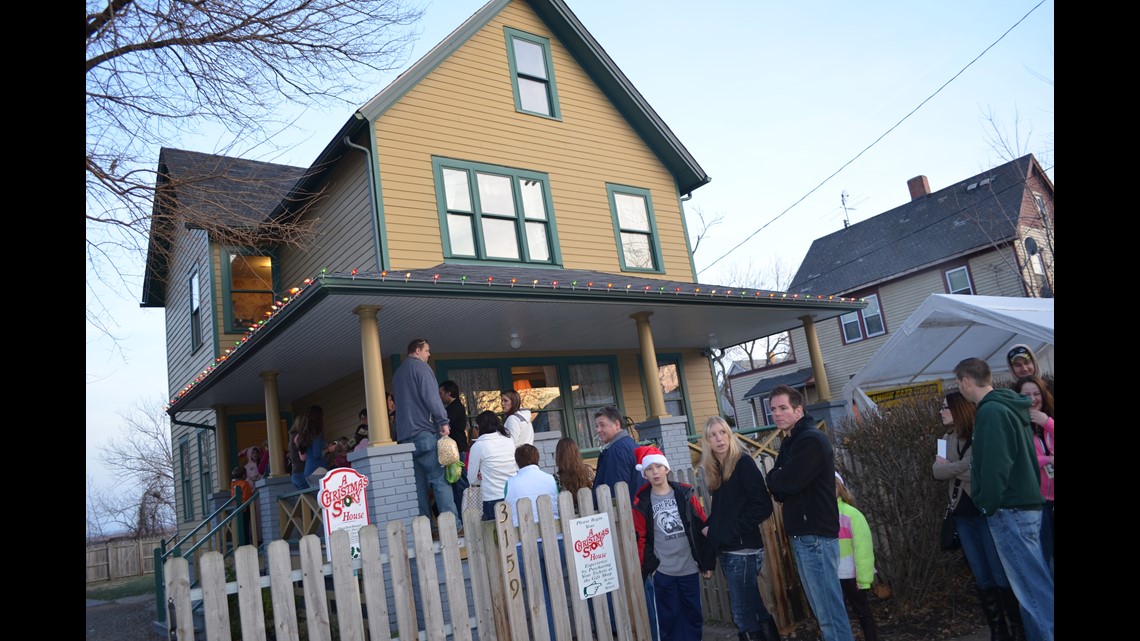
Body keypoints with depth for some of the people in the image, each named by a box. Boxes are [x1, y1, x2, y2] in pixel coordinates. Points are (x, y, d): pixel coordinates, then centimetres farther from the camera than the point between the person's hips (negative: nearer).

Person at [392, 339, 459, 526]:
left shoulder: (398, 373, 23)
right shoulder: (420, 366, -2)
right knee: (440, 479, -10)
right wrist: (443, 421, -14)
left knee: (418, 484, 6)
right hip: (424, 431, -8)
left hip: (404, 435, 8)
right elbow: (431, 396, -14)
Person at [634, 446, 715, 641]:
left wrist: (708, 562, 3)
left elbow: (703, 528, 3)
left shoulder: (686, 494, 0)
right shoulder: (641, 503, -3)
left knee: (693, 614, 11)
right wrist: (648, 566, -5)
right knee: (669, 617, 5)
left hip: (689, 568, 2)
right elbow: (641, 538, 0)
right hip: (662, 571, -1)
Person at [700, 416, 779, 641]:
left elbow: (763, 506, -16)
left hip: (743, 550, -8)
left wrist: (733, 530, -14)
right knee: (755, 608, 16)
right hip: (726, 551, 8)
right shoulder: (715, 470, 11)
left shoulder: (743, 463, -9)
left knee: (743, 615, -6)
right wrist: (711, 528, 1)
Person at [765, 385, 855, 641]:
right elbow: (780, 490, 14)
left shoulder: (812, 440, -13)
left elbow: (787, 482, -21)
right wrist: (779, 482, -6)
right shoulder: (790, 443, 16)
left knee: (830, 611, -6)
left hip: (816, 536, -9)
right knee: (824, 610, 13)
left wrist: (774, 479, -1)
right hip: (801, 536, 9)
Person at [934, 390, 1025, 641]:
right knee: (982, 578, 10)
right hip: (962, 515, 6)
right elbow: (937, 472, 0)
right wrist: (962, 467, -14)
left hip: (986, 511, -6)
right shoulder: (947, 439, 11)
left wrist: (949, 467, -8)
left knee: (1002, 574, -2)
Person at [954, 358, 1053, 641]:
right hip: (1025, 503, 10)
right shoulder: (1007, 407, 14)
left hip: (1009, 509, -10)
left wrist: (988, 504, -13)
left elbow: (995, 465, -23)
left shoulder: (991, 411, -16)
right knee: (1035, 585, 14)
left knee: (1032, 589, -6)